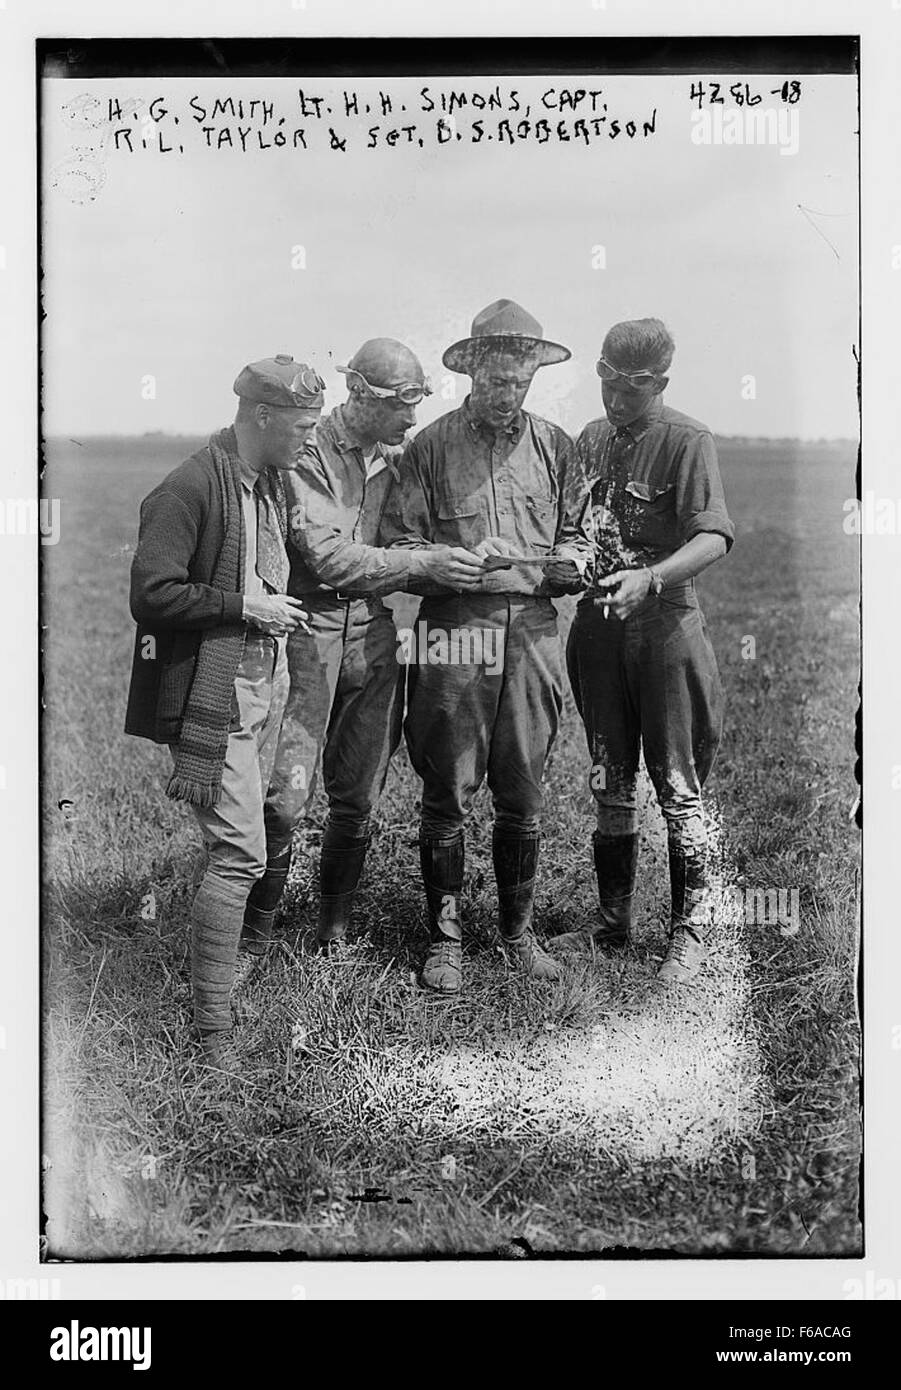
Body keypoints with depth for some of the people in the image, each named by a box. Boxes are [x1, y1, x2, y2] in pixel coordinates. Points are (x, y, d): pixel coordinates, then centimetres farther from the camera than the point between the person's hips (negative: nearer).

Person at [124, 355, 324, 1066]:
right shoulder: (189, 489, -14)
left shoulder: (275, 484, 14)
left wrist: (281, 610, 11)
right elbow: (152, 596, -19)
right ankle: (213, 1028, 0)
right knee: (240, 852, -10)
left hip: (267, 682, 9)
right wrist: (244, 608, -16)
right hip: (214, 694, -9)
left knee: (239, 843, 14)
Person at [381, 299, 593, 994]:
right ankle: (445, 938, 15)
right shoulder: (431, 446, 4)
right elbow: (398, 543, 2)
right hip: (455, 630, -2)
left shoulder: (554, 445, 14)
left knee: (523, 794, 8)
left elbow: (577, 533, 17)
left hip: (533, 629, 3)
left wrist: (571, 560, -5)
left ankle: (518, 929, 23)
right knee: (449, 795, 1)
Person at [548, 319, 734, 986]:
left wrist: (649, 579, -33)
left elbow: (714, 538, -18)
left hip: (665, 625, -6)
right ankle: (613, 921, 25)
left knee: (678, 787, 1)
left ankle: (690, 930, 12)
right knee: (610, 784, 13)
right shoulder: (590, 440, 11)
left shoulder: (688, 442, -8)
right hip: (598, 624, 6)